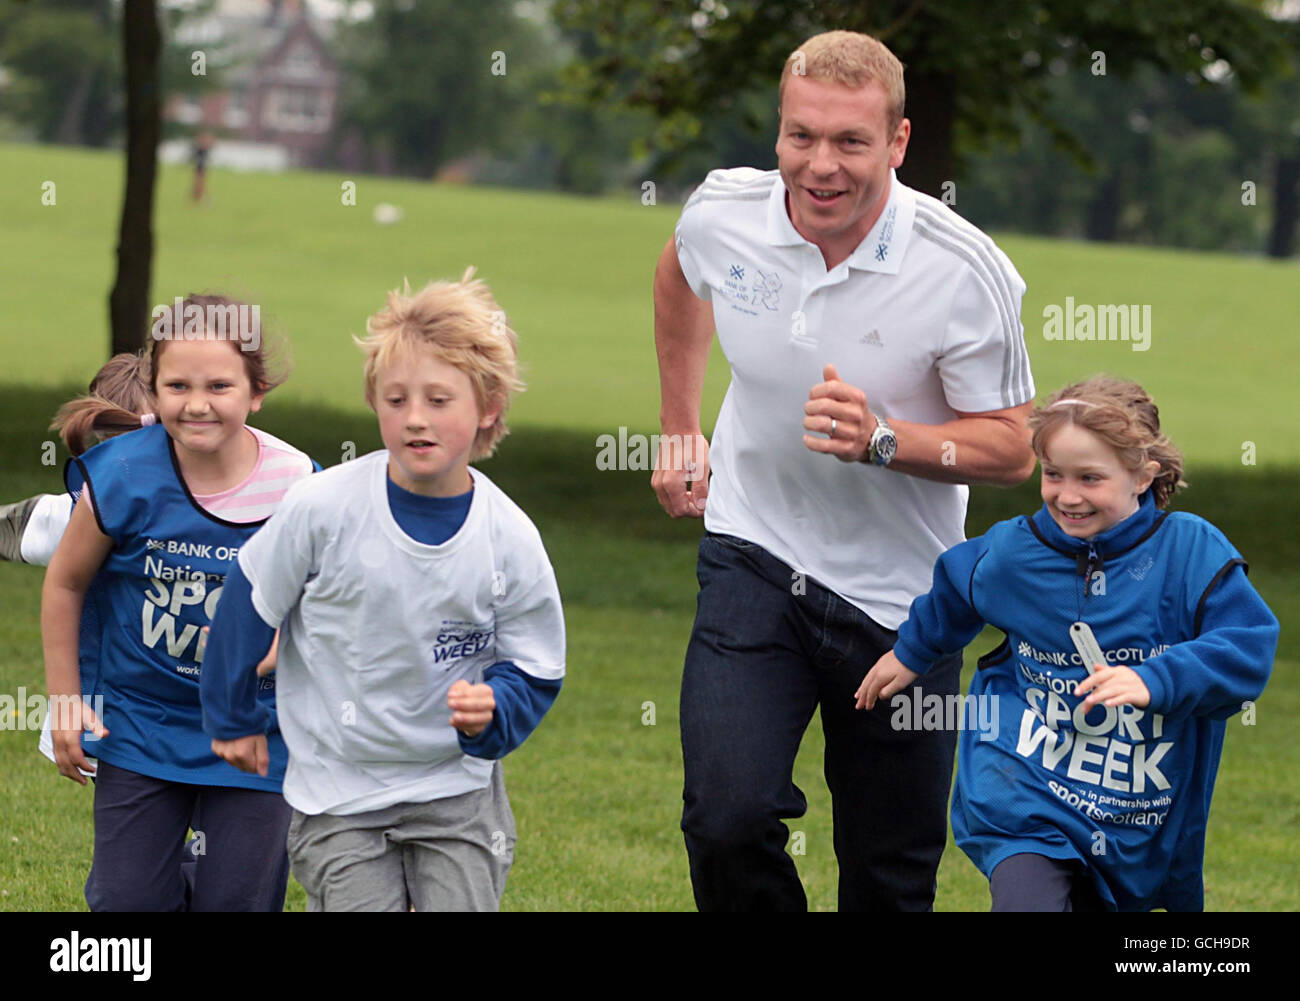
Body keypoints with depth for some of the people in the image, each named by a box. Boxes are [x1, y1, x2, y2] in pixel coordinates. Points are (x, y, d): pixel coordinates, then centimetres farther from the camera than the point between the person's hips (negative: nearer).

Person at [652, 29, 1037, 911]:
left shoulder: (965, 272, -20)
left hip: (900, 594, -1)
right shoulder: (723, 215, -11)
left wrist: (881, 439, -28)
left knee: (891, 880, 8)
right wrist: (680, 429, 20)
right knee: (727, 816, -20)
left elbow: (1013, 448, -12)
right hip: (754, 553, 1)